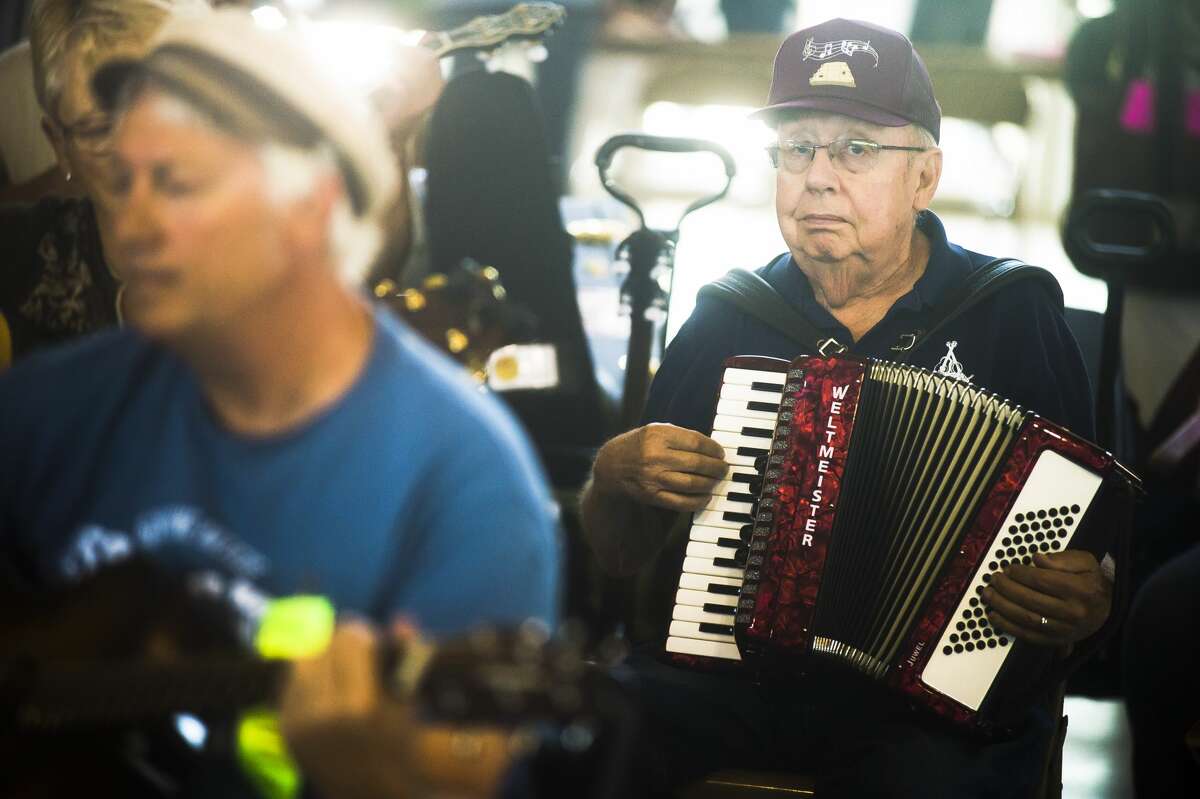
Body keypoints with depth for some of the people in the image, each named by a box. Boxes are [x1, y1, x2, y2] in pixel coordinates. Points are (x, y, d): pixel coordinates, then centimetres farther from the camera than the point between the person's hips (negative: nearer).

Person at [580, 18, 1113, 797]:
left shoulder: (1015, 315, 5)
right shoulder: (727, 317, 12)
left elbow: (1085, 526, 5)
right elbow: (619, 554, 17)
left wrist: (1085, 601, -17)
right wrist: (616, 474, -5)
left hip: (926, 703, -2)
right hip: (719, 670, 2)